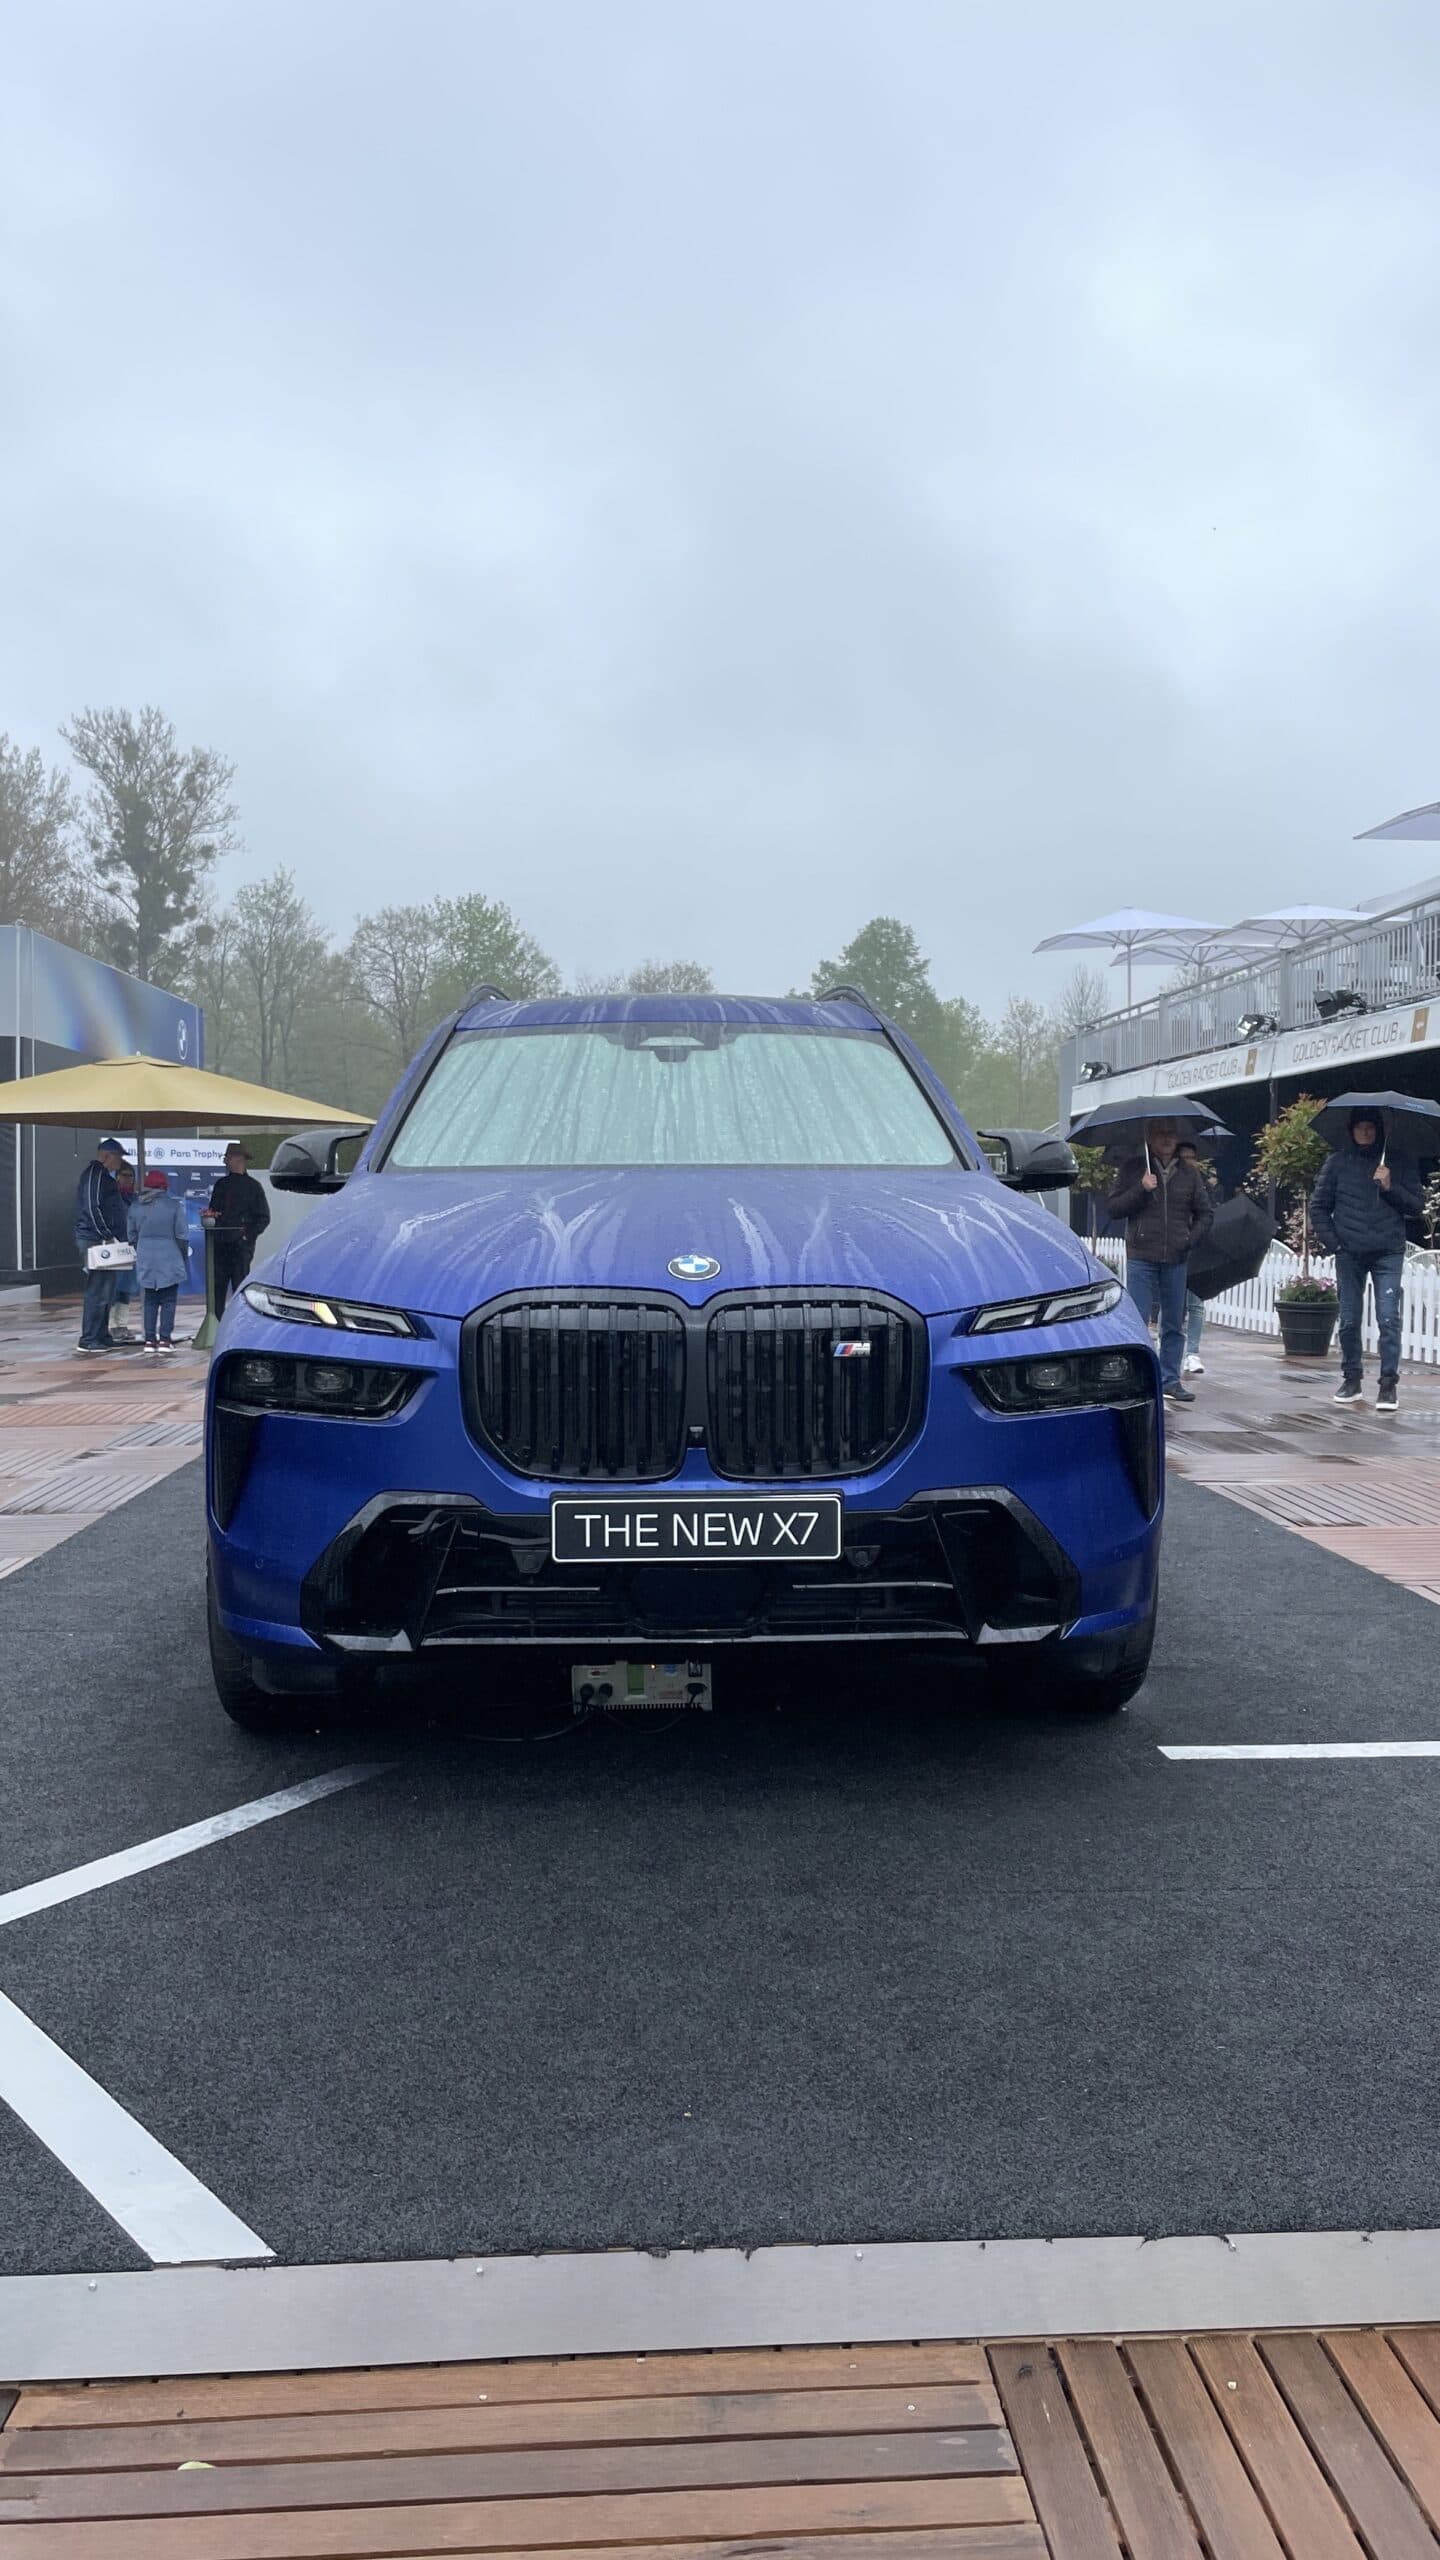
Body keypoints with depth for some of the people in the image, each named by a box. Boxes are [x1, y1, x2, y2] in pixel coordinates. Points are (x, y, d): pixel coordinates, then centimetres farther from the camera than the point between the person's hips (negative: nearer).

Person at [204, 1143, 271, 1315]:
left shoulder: (252, 1186, 1)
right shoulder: (222, 1184, 16)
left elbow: (263, 1217, -2)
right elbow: (213, 1210, 23)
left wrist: (248, 1234, -13)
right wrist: (209, 1216, 0)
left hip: (241, 1244, -5)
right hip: (220, 1243, 5)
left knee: (240, 1287, -4)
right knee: (217, 1286, 3)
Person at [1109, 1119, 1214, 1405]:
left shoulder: (1189, 1174, 10)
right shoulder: (1134, 1169, 4)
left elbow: (1205, 1213, 17)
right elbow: (1114, 1208, 0)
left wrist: (1191, 1239, 2)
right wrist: (1141, 1189, -13)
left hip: (1176, 1259, 3)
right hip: (1141, 1257, -3)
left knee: (1174, 1324, 8)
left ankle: (1170, 1380, 15)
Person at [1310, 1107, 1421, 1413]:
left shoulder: (1399, 1163, 6)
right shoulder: (1337, 1163, 6)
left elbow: (1417, 1206, 4)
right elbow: (1318, 1206, 10)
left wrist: (1391, 1187, -12)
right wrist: (1330, 1241, -1)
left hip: (1388, 1253, -1)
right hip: (1349, 1254, 1)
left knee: (1388, 1318, -9)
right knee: (1349, 1320, 6)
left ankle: (1389, 1384, -5)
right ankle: (1351, 1379, 19)